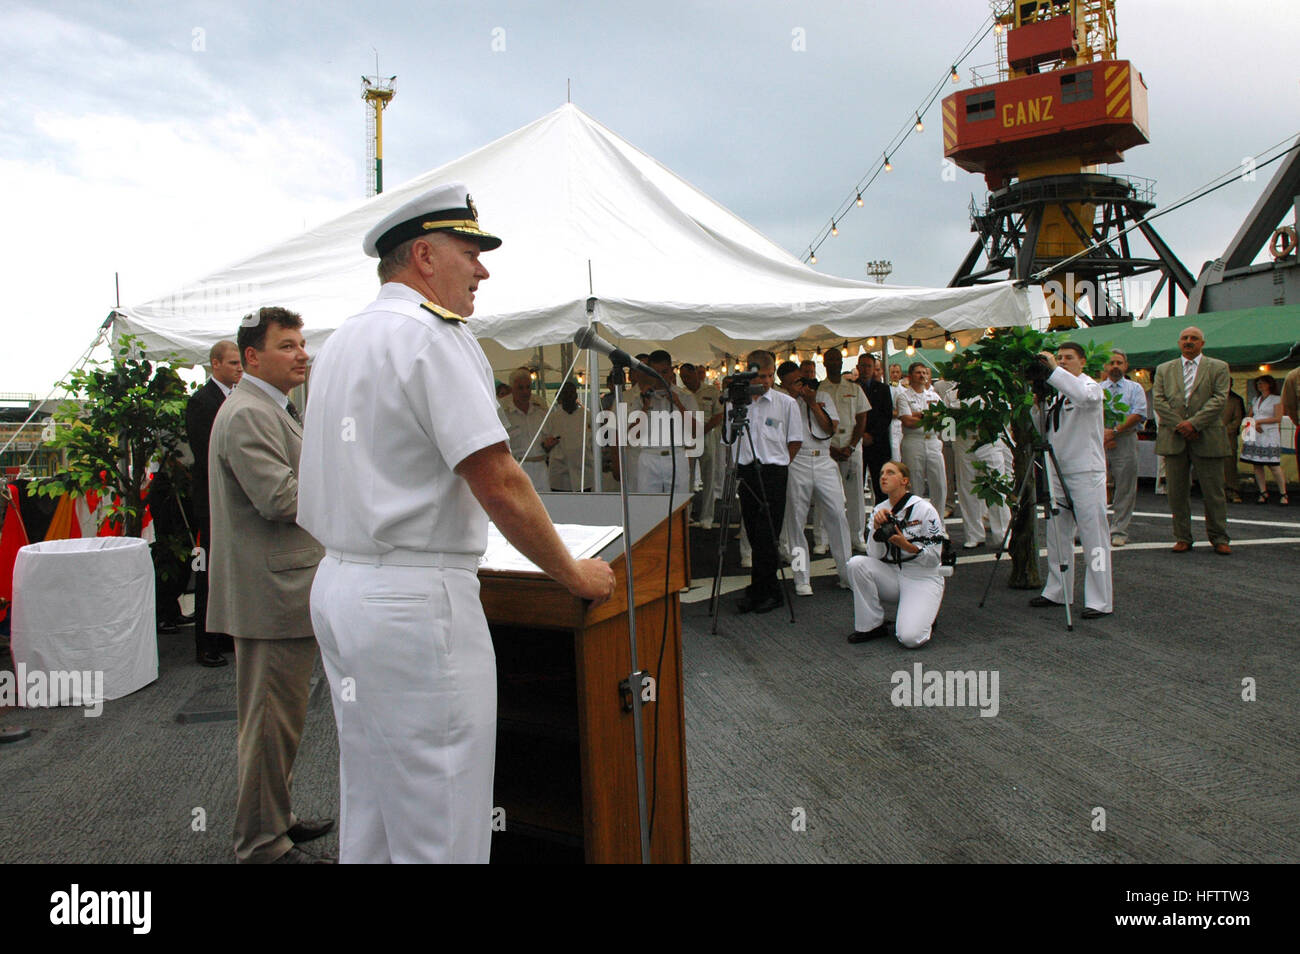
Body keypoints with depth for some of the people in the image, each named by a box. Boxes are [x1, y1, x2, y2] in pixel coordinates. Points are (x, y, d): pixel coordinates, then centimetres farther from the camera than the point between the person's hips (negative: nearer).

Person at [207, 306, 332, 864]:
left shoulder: (271, 411, 19)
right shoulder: (248, 415, -17)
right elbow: (279, 498, -24)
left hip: (281, 589, 11)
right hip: (272, 592, -11)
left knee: (276, 716, 20)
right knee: (272, 721, -1)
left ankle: (275, 820, 34)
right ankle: (262, 844, 13)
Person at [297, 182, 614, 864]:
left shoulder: (339, 342, 16)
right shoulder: (432, 334, -13)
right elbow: (498, 483, -19)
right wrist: (571, 572, -7)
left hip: (338, 582, 10)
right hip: (415, 599, -10)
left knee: (368, 812, 20)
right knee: (439, 826, 1)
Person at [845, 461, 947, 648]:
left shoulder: (924, 509, -10)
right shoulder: (879, 510, 4)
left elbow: (934, 558, -10)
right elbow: (875, 555, -4)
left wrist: (906, 545, -25)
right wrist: (877, 527, -19)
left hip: (923, 579, -5)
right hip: (891, 576, 5)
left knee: (910, 638, -25)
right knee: (856, 563, -24)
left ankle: (923, 616, 12)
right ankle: (871, 625, -9)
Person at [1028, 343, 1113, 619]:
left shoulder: (1091, 386, -5)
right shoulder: (1054, 391, 15)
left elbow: (1085, 397, -31)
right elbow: (1043, 430, 14)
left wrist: (1054, 371, -27)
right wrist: (1039, 405, -1)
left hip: (1086, 472, -8)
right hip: (1057, 470, 8)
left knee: (1093, 535, -5)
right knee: (1057, 534, 13)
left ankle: (1100, 600, 0)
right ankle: (1057, 592, 23)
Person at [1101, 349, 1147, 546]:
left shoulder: (1135, 388, 11)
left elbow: (1138, 414, -3)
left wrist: (1115, 431, -13)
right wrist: (1101, 435, -9)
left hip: (1125, 440, -1)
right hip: (1100, 441, 1)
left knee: (1125, 489, -2)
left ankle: (1119, 531, 4)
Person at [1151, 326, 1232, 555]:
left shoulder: (1218, 368, 7)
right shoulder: (1164, 369, 13)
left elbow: (1219, 399, -4)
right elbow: (1158, 400, 3)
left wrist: (1194, 423, -15)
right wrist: (1179, 425, -10)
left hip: (1207, 438, -2)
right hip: (1173, 439, 2)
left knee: (1214, 492, 3)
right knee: (1177, 492, 4)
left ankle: (1219, 538, 14)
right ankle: (1182, 537, 13)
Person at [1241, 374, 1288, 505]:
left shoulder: (1276, 399, 2)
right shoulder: (1255, 400, 19)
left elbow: (1278, 418, -6)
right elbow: (1249, 417, 18)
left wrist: (1259, 421, -9)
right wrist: (1254, 424, -3)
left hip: (1269, 436, -5)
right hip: (1254, 435, 5)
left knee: (1273, 465, -11)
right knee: (1257, 465, 0)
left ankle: (1283, 494, -3)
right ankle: (1263, 493, 4)